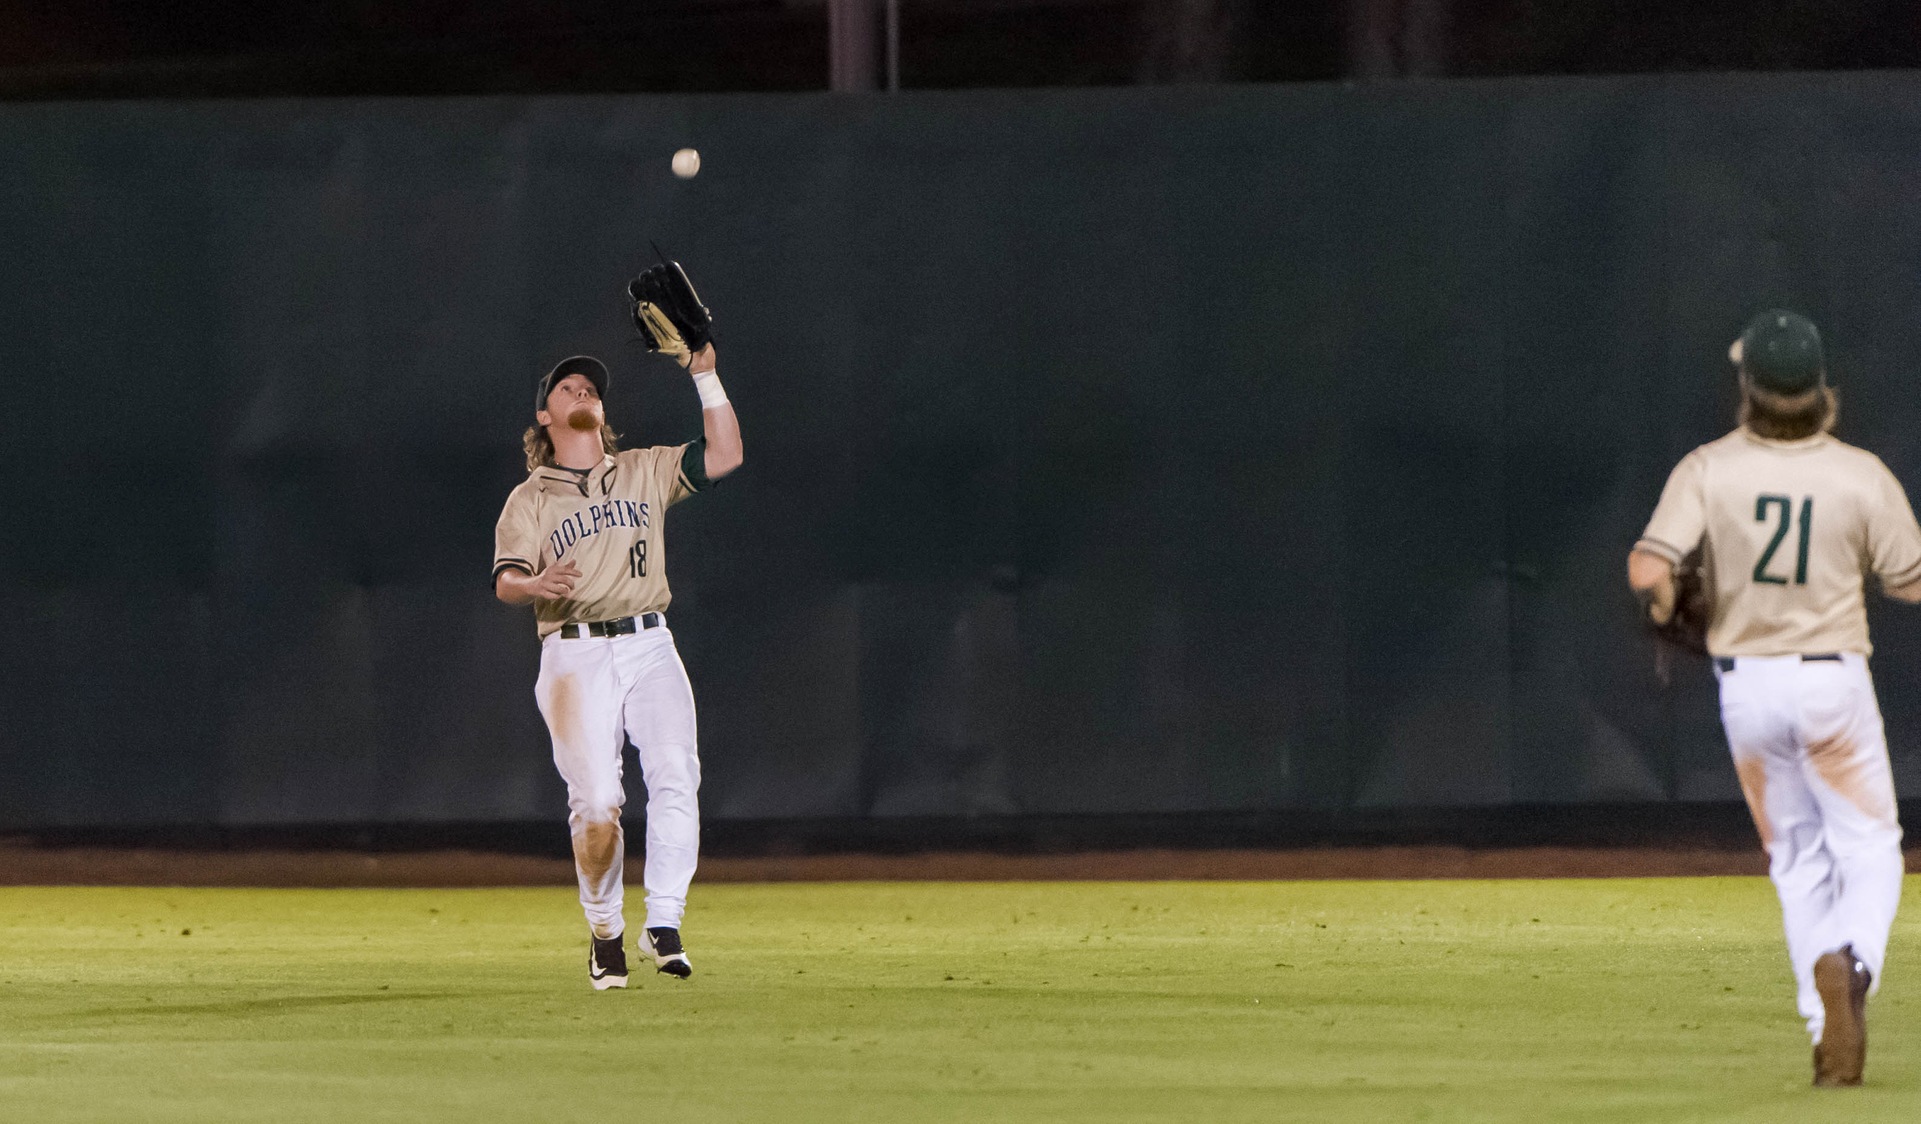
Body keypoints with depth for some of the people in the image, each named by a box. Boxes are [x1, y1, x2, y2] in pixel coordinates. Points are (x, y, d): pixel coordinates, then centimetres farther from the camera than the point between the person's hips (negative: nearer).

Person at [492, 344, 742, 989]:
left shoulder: (645, 472, 19)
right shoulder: (530, 499, 12)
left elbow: (724, 456, 9)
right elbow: (506, 581, -3)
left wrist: (706, 378, 4)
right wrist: (537, 585, -26)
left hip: (649, 646, 2)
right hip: (575, 654, -2)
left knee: (676, 776, -18)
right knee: (596, 801, -14)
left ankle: (664, 924, -17)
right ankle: (604, 930, 4)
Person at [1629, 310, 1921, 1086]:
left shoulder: (1708, 470, -10)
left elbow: (1648, 571, -19)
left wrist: (1665, 621, 2)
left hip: (1745, 682, 2)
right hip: (1832, 680, -2)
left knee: (1799, 861, 16)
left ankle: (1827, 1036, 10)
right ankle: (1850, 963, -25)